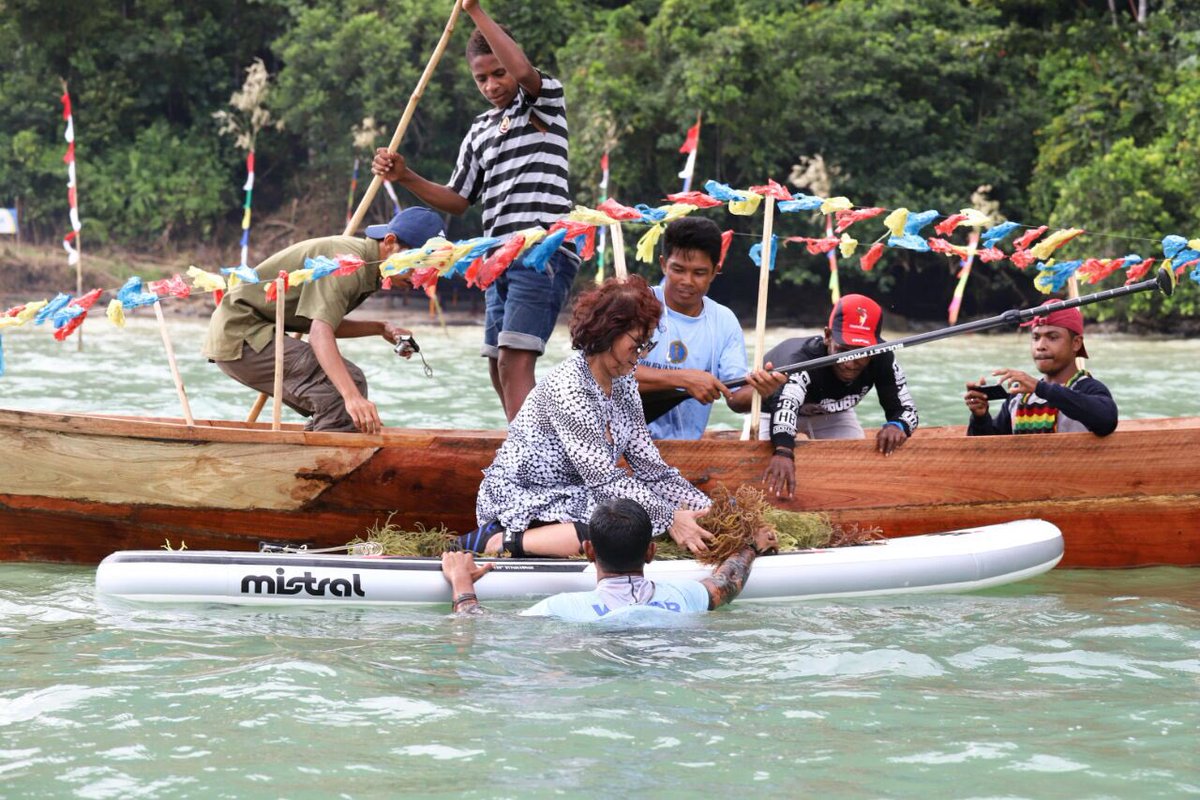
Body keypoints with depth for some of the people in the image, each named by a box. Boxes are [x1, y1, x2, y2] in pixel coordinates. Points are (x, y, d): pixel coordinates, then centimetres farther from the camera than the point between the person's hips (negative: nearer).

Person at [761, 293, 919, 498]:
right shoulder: (802, 359, -46)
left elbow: (906, 409, -27)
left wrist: (897, 426, -53)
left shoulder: (881, 359, -32)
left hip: (834, 412, 4)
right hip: (773, 407, -4)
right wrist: (783, 451, -86)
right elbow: (785, 403, -65)